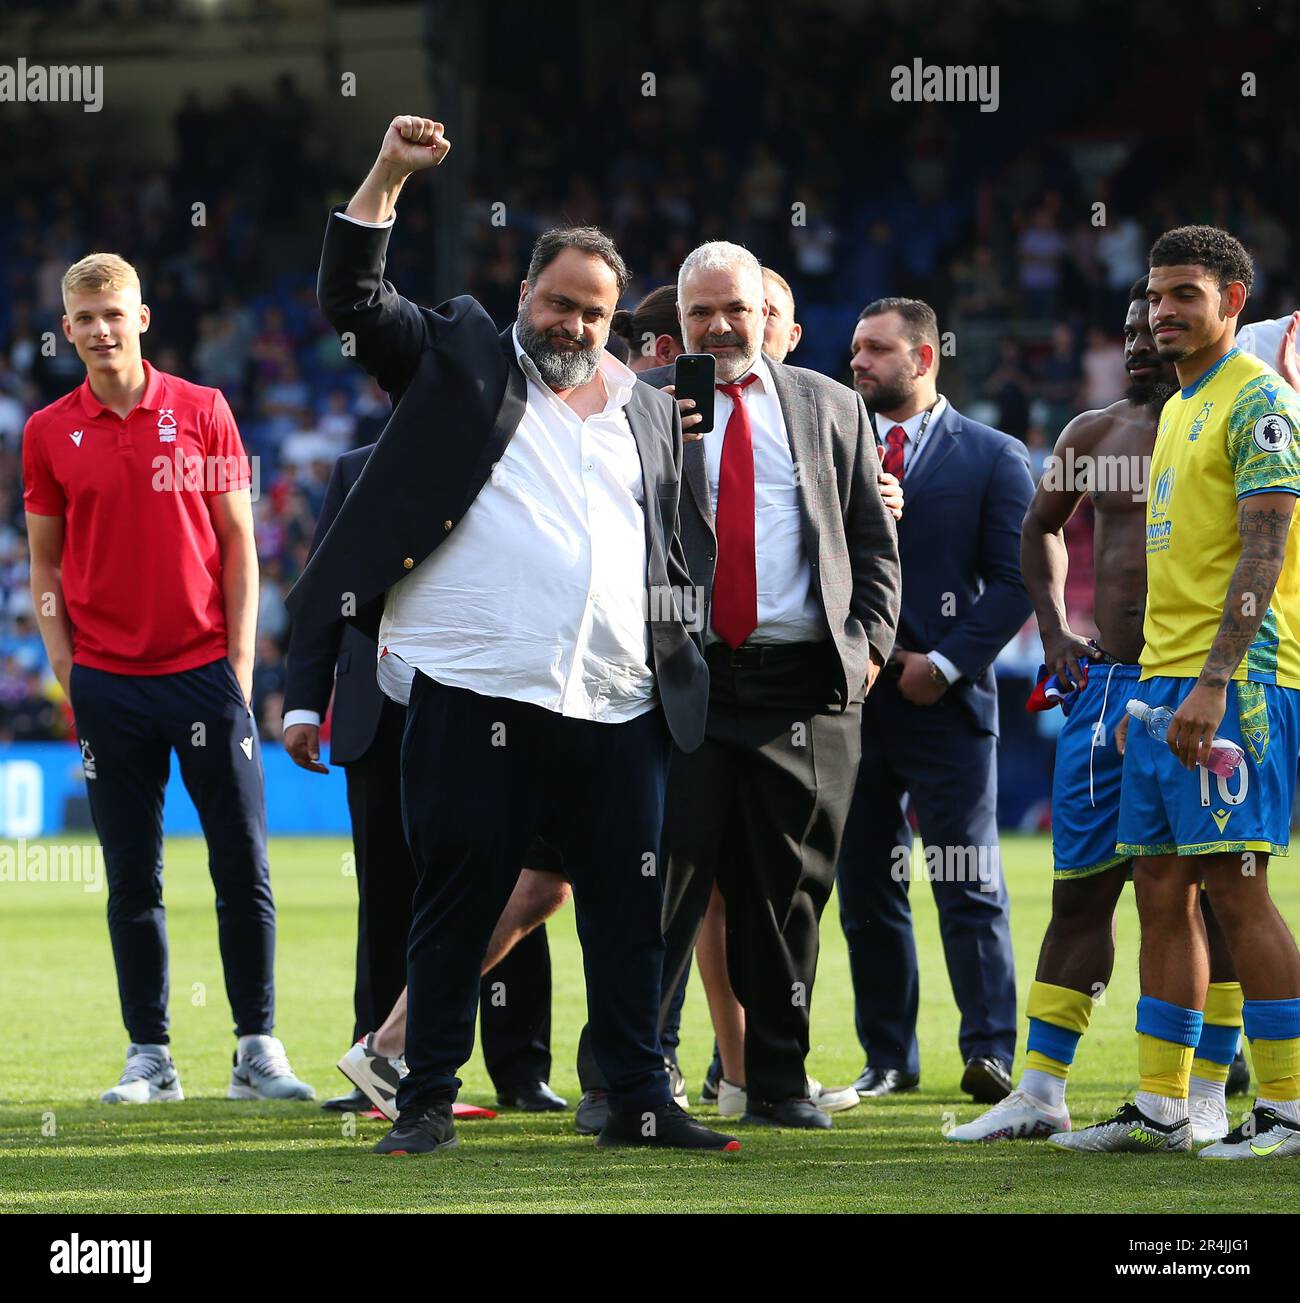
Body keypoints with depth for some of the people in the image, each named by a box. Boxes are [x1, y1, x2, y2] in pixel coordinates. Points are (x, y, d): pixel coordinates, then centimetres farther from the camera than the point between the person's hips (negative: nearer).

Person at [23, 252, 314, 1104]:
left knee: (244, 868, -2)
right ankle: (150, 1056, 9)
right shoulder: (50, 433, 5)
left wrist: (240, 663, -2)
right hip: (108, 682, 1)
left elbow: (238, 542, 4)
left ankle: (258, 1051, 4)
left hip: (205, 671, -1)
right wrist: (65, 668, 1)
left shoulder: (202, 411, 3)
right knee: (133, 881, 3)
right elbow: (45, 560, 11)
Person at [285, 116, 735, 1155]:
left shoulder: (649, 411, 18)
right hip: (475, 692, -3)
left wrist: (683, 666, 9)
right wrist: (389, 175, -5)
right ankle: (428, 1102, 7)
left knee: (629, 912, 5)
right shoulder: (460, 357, 10)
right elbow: (353, 298, 3)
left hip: (618, 710, 3)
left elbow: (670, 554, 21)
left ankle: (641, 1101, 12)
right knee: (457, 904, 1)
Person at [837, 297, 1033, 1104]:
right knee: (866, 888, 5)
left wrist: (945, 664, -9)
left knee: (971, 888, -6)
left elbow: (1017, 581, -2)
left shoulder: (993, 457, 3)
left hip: (947, 704, -4)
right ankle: (888, 1059, 11)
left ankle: (991, 1055, -7)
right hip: (850, 700, 4)